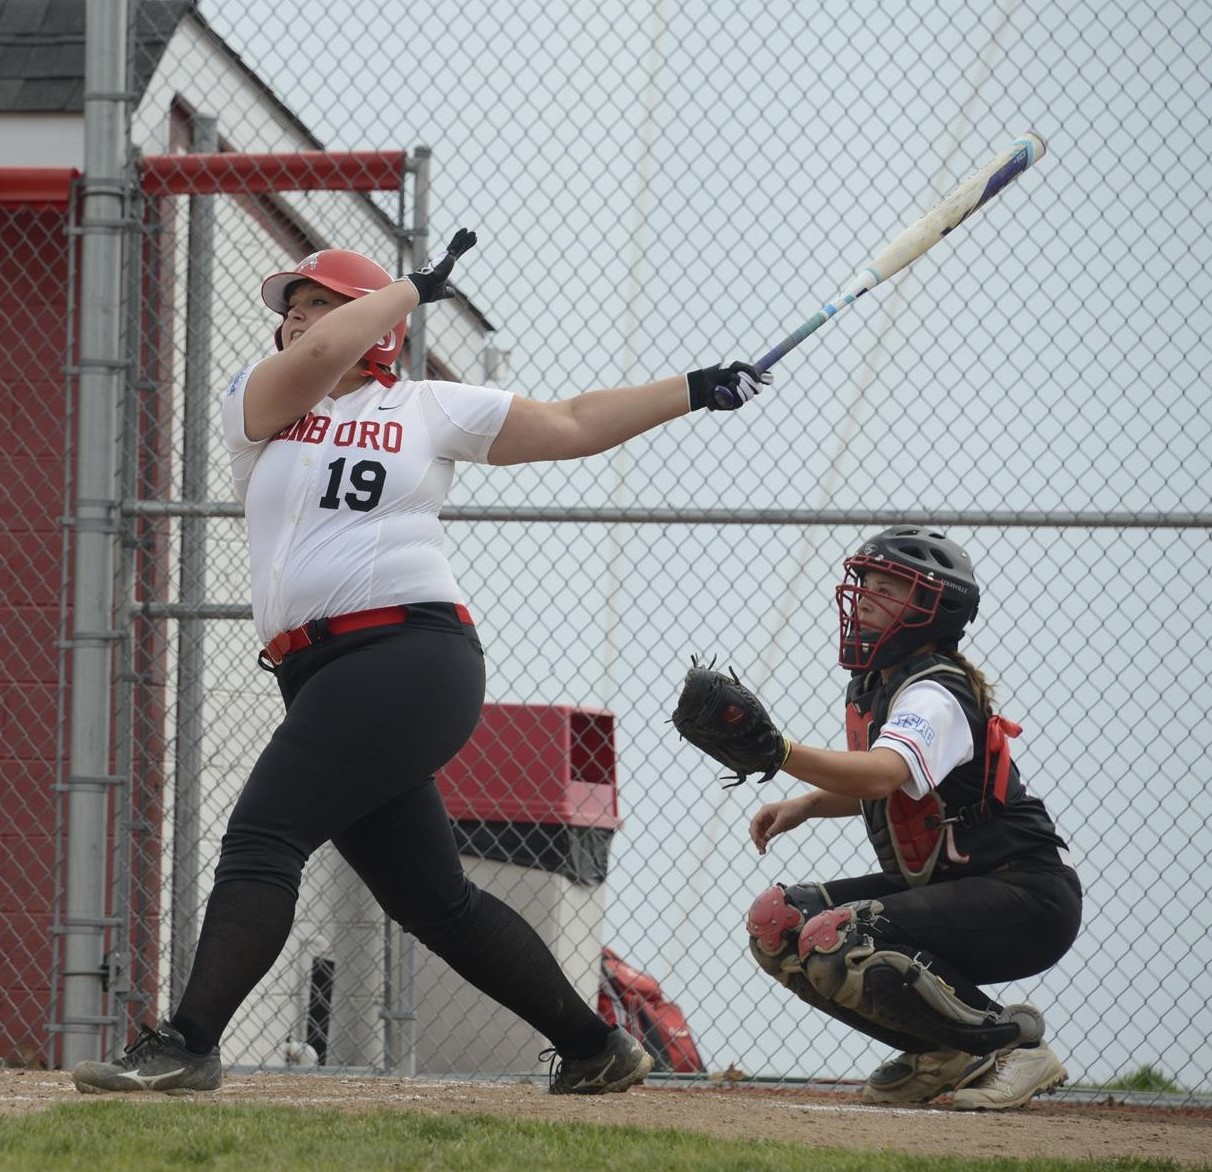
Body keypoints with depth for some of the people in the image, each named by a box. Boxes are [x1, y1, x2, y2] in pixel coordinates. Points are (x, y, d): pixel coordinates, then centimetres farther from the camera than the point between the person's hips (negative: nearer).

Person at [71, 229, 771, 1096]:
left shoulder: (433, 410, 11)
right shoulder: (256, 407, 16)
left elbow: (571, 425, 17)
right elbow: (318, 359, -5)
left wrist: (694, 392, 16)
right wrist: (414, 288, 7)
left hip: (411, 657, -5)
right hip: (322, 678, 5)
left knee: (263, 836, -19)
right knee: (434, 901, 9)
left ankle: (189, 1043, -23)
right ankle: (595, 1048, 20)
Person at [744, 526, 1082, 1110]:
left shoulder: (936, 694, -20)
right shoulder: (872, 685, 8)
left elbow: (882, 776, -41)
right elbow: (873, 788, 24)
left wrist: (776, 750, -52)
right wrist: (803, 805, 6)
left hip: (1026, 900, -10)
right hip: (943, 886, 10)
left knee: (834, 943, -28)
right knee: (776, 921, 0)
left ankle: (1011, 1041, -12)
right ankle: (941, 1050, 6)